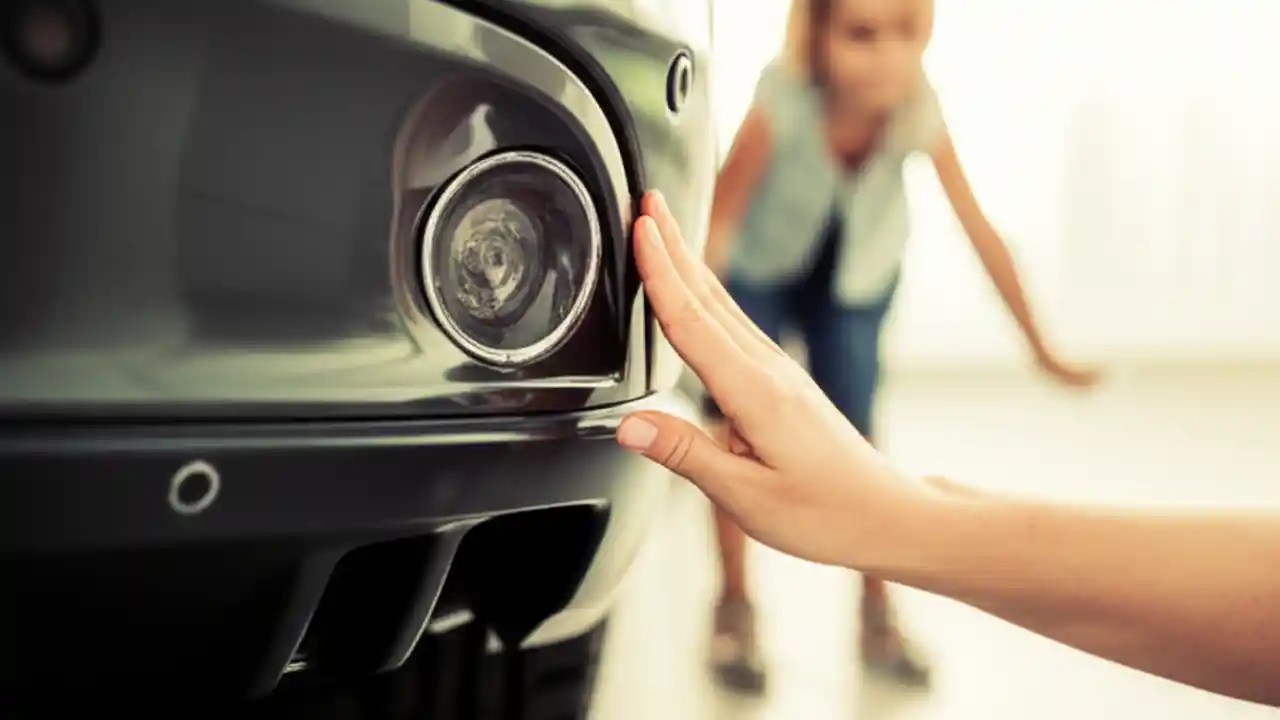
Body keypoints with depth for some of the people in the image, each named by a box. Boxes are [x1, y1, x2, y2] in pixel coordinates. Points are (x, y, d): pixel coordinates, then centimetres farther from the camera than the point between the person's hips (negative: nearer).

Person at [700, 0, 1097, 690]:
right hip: (756, 274, -1)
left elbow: (980, 231, -22)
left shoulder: (920, 112, -29)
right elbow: (719, 218, -34)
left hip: (857, 282, 2)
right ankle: (734, 602, 13)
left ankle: (876, 611, 15)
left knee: (853, 438, 0)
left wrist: (1040, 347, -17)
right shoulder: (780, 107, -37)